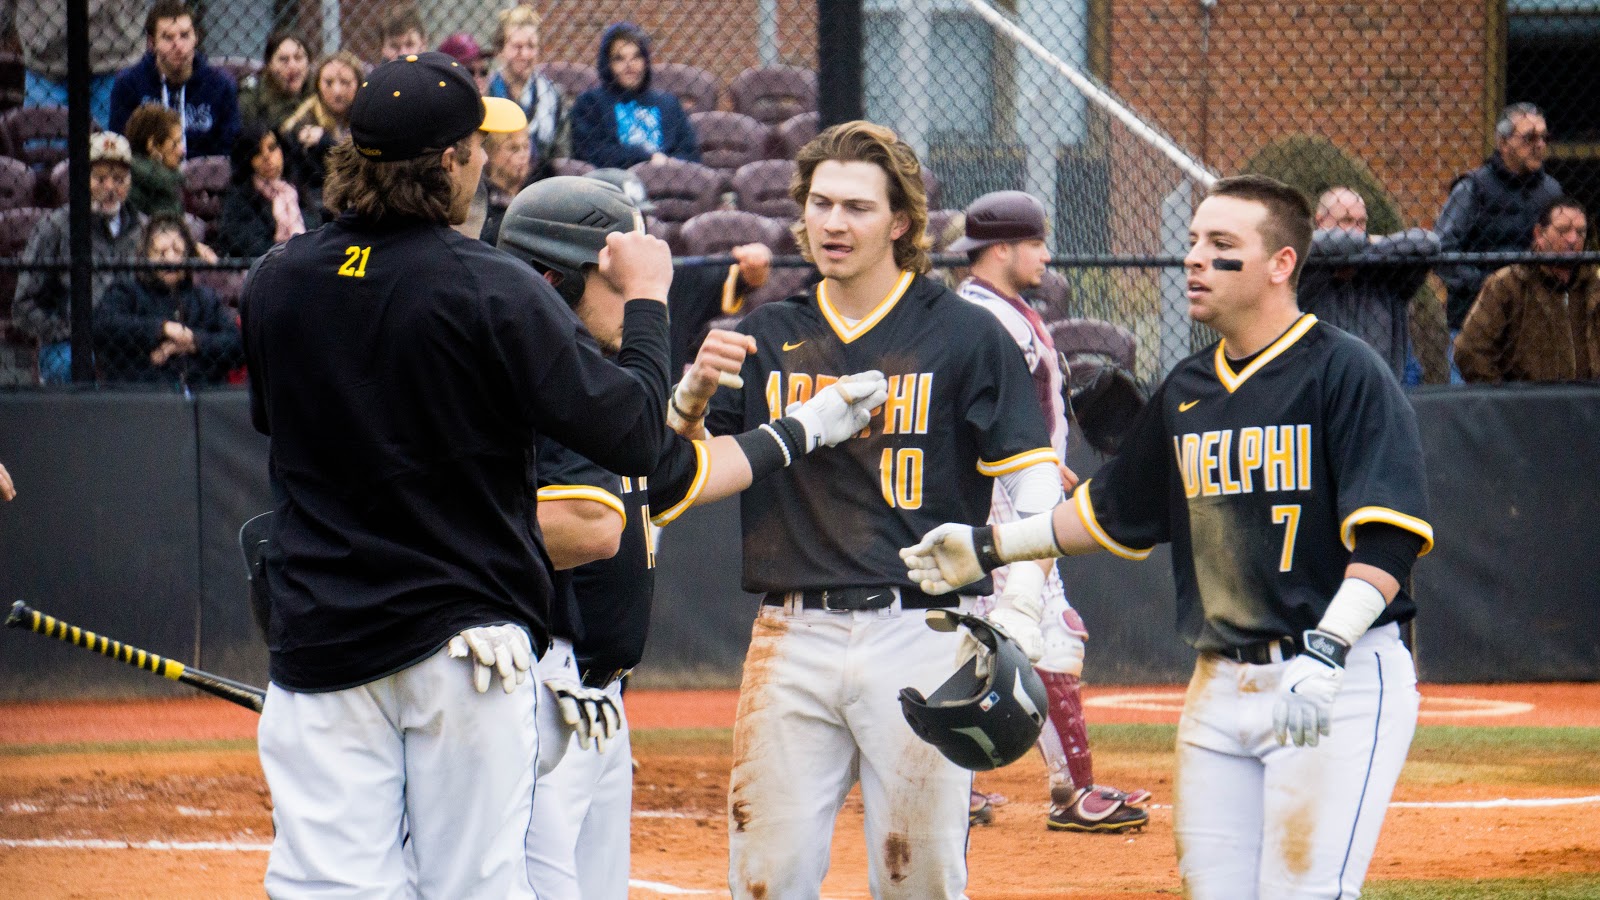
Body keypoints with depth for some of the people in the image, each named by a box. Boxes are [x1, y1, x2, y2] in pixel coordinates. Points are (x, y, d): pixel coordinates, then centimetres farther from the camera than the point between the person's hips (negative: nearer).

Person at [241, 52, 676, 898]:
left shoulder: (274, 282, 2)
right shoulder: (494, 292, -12)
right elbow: (631, 436, -10)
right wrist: (646, 299, 5)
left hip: (317, 638, 3)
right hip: (467, 638, -3)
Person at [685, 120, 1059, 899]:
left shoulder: (963, 336, 3)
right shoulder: (766, 337, 13)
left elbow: (1034, 481, -2)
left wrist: (1019, 612, -16)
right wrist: (691, 396, -12)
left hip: (921, 637, -3)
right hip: (791, 639, 3)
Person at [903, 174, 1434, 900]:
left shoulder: (1344, 373, -8)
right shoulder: (1187, 391, 14)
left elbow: (1388, 539, -17)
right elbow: (1114, 513, 28)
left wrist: (1326, 654, -27)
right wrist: (989, 547, 23)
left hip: (1343, 684, -7)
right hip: (1220, 688, 7)